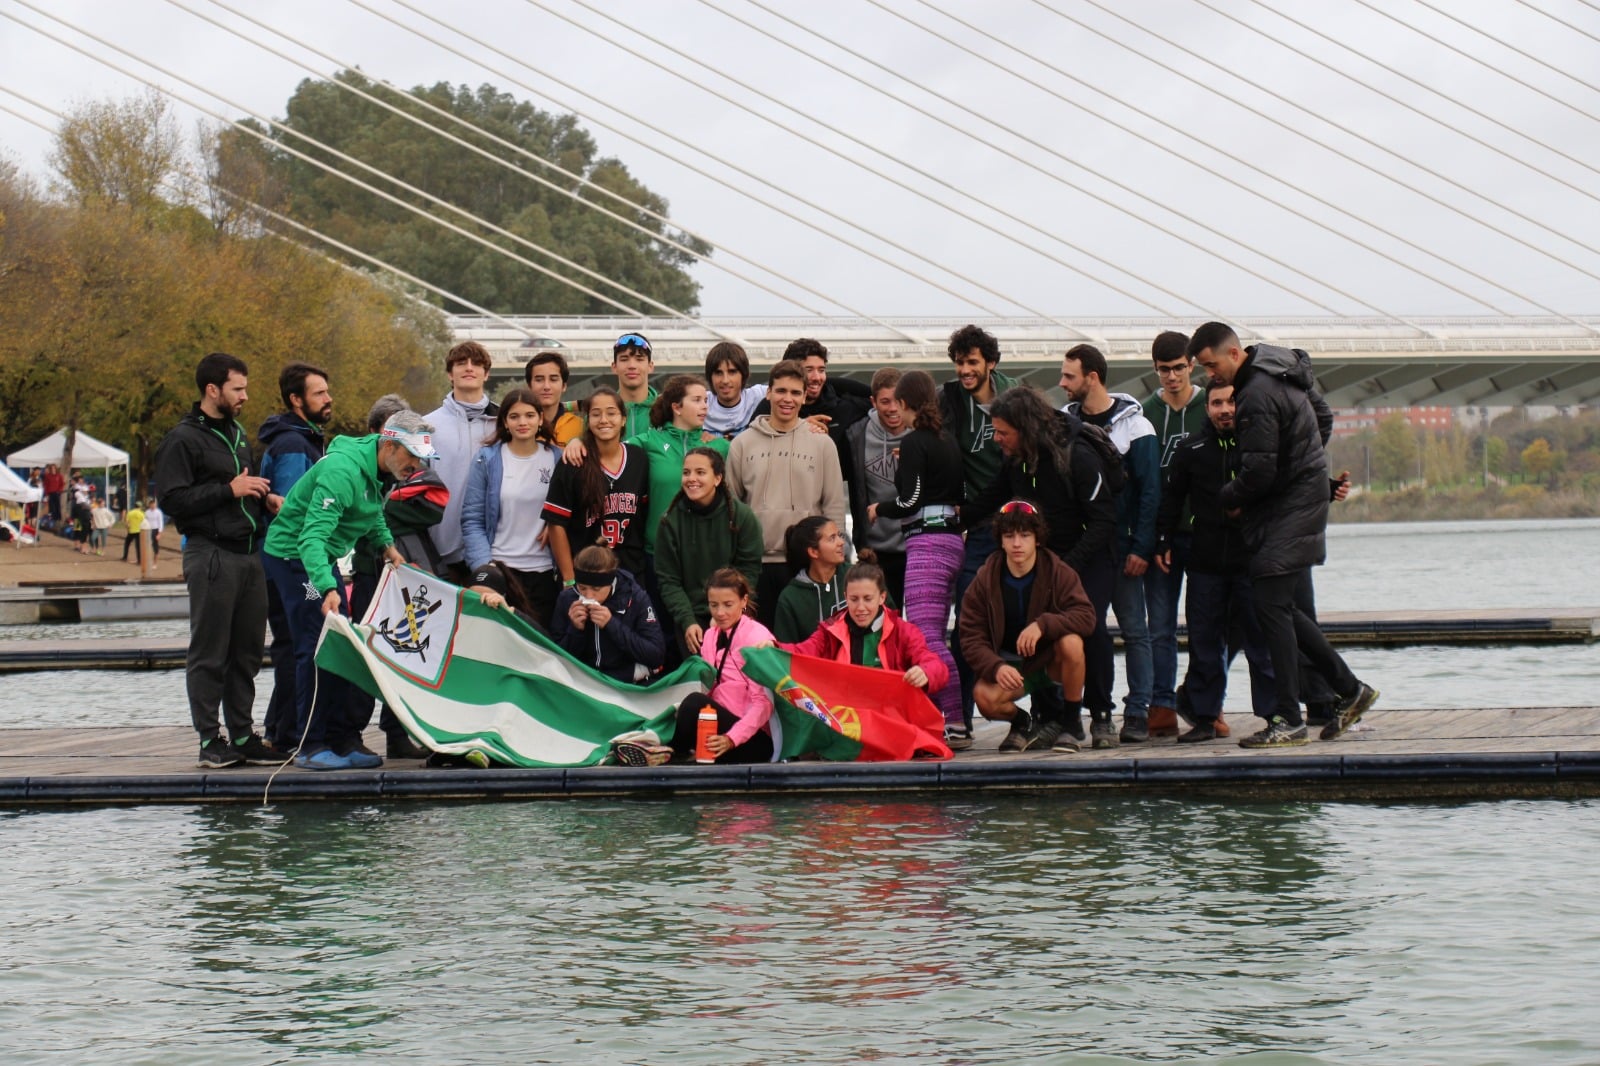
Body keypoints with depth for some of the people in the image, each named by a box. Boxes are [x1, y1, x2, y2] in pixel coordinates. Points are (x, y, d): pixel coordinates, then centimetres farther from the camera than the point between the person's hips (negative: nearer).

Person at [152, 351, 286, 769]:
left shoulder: (236, 433, 20)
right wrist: (230, 489, -16)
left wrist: (263, 497, 9)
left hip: (249, 553, 8)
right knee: (209, 653, -3)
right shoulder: (183, 440, -6)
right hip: (211, 554, -8)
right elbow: (174, 500, -15)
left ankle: (243, 737, 14)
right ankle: (210, 741, 0)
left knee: (247, 652, 9)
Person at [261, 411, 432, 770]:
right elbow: (312, 536, -38)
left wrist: (386, 545, 7)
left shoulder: (380, 471, 0)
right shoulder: (343, 470, -30)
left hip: (323, 557, 10)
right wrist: (327, 588, -49)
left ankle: (342, 739, 12)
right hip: (293, 555, -10)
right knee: (315, 647, -11)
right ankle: (310, 746, -7)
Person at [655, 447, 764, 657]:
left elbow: (749, 572, -2)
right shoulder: (671, 520, -3)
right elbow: (668, 580, -1)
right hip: (689, 617, 0)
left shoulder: (742, 516, -4)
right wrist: (687, 621, -13)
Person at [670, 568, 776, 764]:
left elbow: (763, 703, -16)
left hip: (756, 739, -6)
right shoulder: (711, 636, 12)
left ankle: (678, 756, -10)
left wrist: (731, 739, -28)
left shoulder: (757, 637, -8)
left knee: (694, 703, -28)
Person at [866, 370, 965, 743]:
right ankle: (944, 720, 8)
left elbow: (909, 500, -14)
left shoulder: (914, 442, -7)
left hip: (927, 541, -9)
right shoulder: (948, 443, 16)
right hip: (953, 541, 9)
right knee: (934, 636, 11)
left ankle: (955, 724, -24)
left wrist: (878, 509, 6)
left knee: (924, 636, -16)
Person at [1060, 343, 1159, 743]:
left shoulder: (1132, 425, -5)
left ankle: (1137, 712, 4)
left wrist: (1141, 548, -12)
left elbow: (1150, 489, -6)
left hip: (1119, 544, -4)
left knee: (1133, 628, 1)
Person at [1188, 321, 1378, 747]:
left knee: (1272, 606, -10)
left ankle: (1289, 720, -10)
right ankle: (1349, 689, 19)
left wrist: (1229, 498, -2)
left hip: (1287, 510, -10)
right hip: (1301, 503, 10)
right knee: (1282, 608, 13)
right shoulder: (1278, 372, 11)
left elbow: (1259, 471, -24)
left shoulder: (1257, 394, -20)